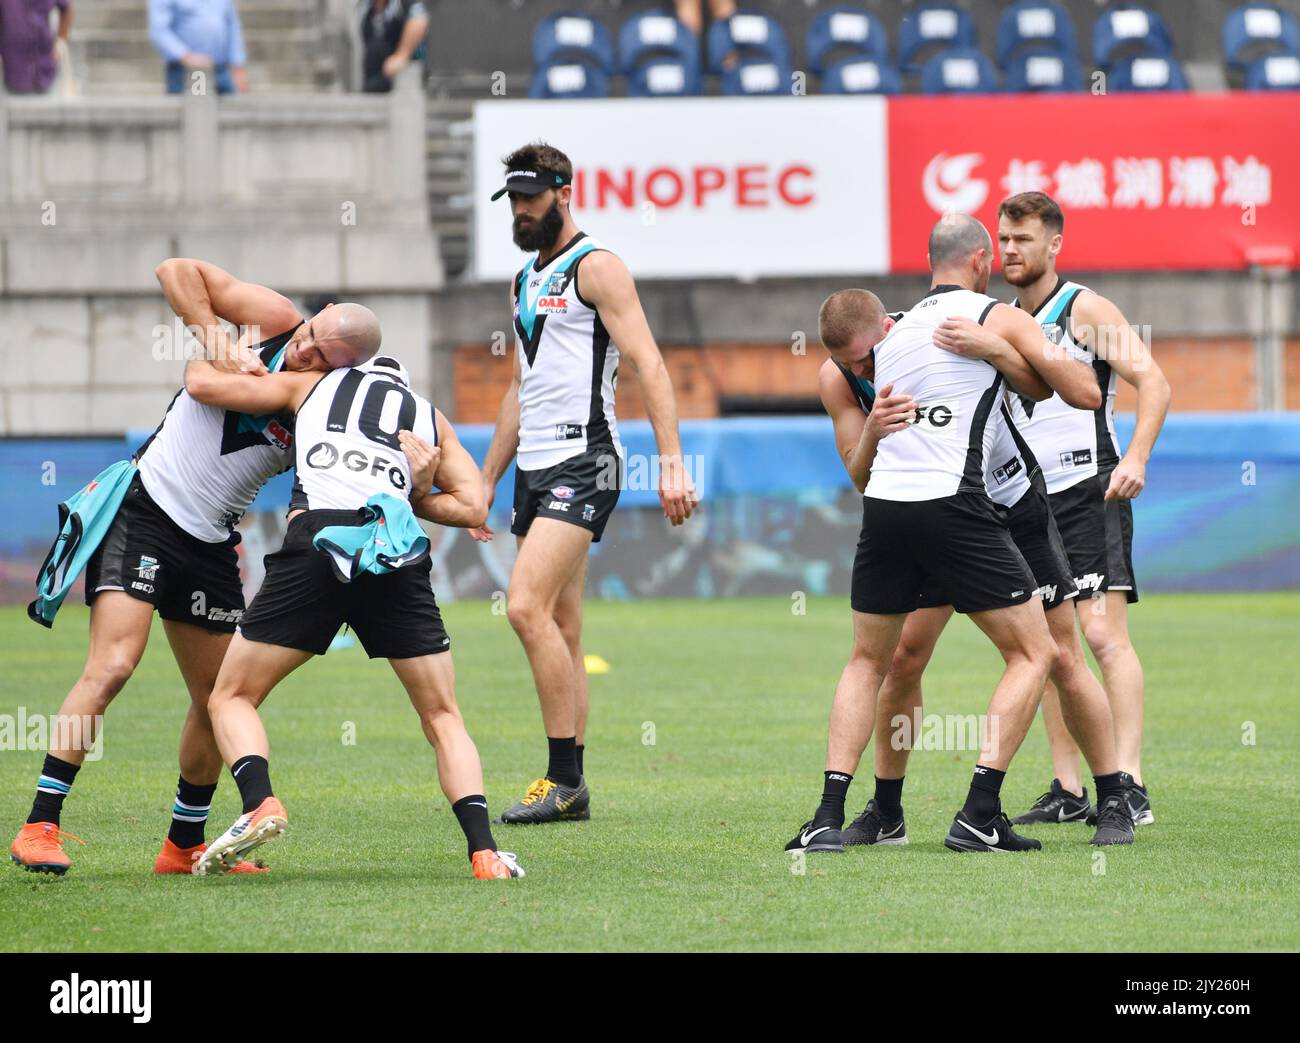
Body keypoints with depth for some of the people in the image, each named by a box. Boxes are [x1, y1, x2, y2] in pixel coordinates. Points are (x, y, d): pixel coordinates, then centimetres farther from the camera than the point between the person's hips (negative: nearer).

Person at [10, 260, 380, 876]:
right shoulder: (273, 320, -9)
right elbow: (176, 270, -6)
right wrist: (216, 340, -17)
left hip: (210, 546, 4)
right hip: (144, 508, -4)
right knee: (111, 668, -18)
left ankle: (184, 846, 28)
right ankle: (40, 827, -17)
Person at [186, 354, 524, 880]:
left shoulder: (312, 385, 27)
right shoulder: (430, 417, 30)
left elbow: (203, 383, 26)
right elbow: (472, 507, 19)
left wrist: (199, 357, 48)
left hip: (315, 541, -1)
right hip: (400, 559, 2)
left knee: (231, 698, 11)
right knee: (443, 718, 14)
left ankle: (259, 803, -16)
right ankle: (485, 855, -3)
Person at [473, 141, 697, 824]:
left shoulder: (595, 268, -6)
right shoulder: (524, 282, 21)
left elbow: (648, 366, -13)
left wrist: (671, 462, -22)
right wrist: (486, 481, 25)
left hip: (583, 462, -9)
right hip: (534, 468, 9)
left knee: (527, 608, -19)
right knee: (561, 630, 7)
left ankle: (564, 779, -16)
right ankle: (568, 788, 7)